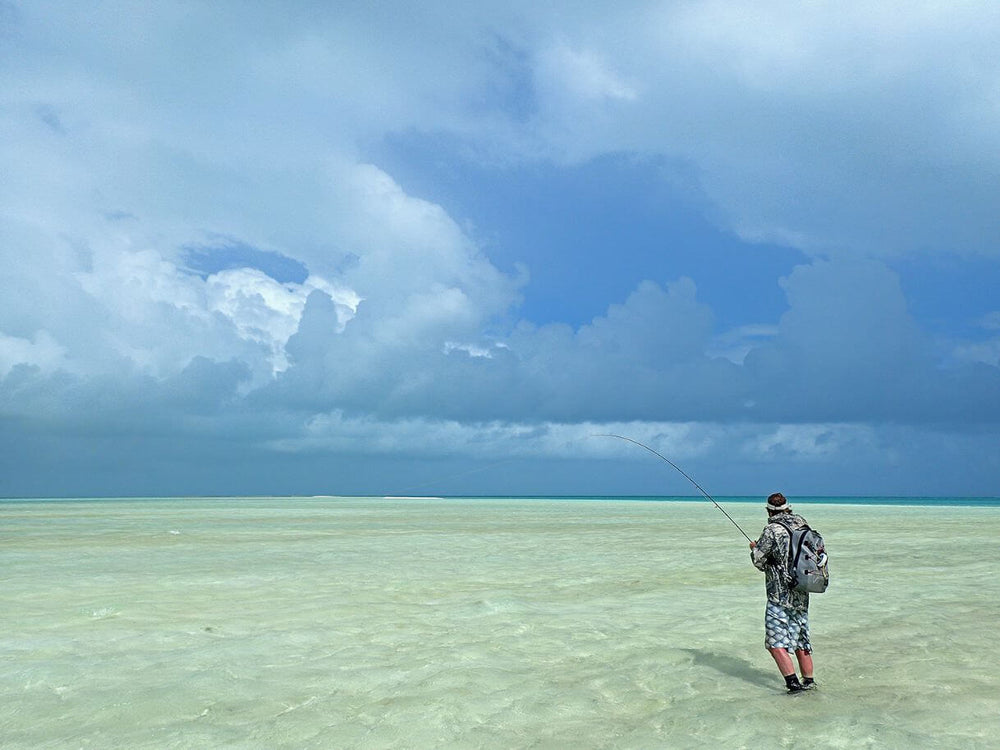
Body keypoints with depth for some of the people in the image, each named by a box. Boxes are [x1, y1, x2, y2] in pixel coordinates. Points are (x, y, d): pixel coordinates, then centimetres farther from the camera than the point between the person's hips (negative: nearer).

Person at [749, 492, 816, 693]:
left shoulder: (772, 530, -14)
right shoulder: (802, 526, 6)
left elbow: (758, 560, -10)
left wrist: (754, 548, 13)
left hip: (781, 595, -7)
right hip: (802, 594, 7)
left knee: (776, 642, -3)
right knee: (801, 639, 17)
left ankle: (793, 683, -11)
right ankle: (808, 681, 22)